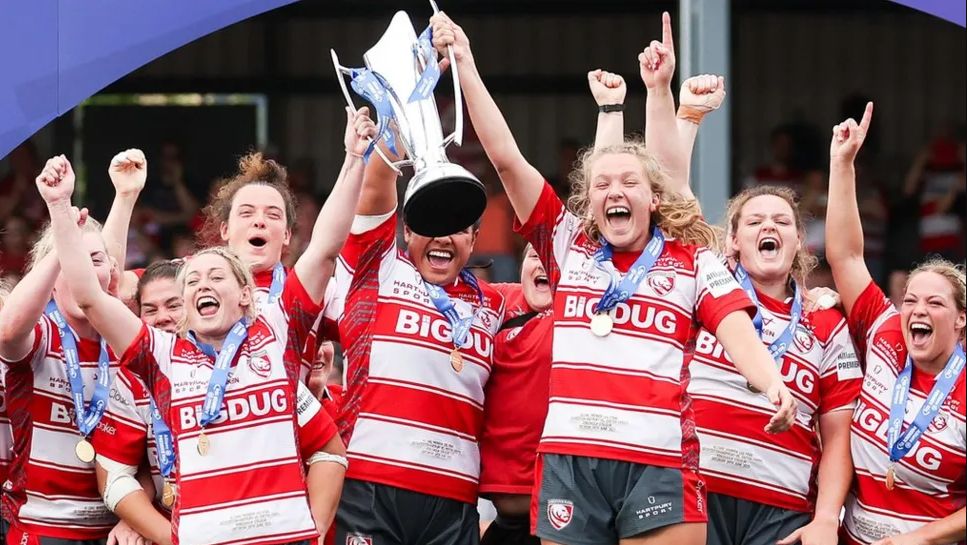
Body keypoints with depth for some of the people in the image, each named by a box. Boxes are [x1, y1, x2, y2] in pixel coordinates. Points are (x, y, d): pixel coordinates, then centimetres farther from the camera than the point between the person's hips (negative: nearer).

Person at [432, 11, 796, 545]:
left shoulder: (693, 261, 11)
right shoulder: (568, 245, 15)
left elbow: (737, 330, -3)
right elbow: (506, 158, 12)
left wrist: (773, 385, -24)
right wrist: (465, 64, 10)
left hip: (659, 465, -2)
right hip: (568, 459, 2)